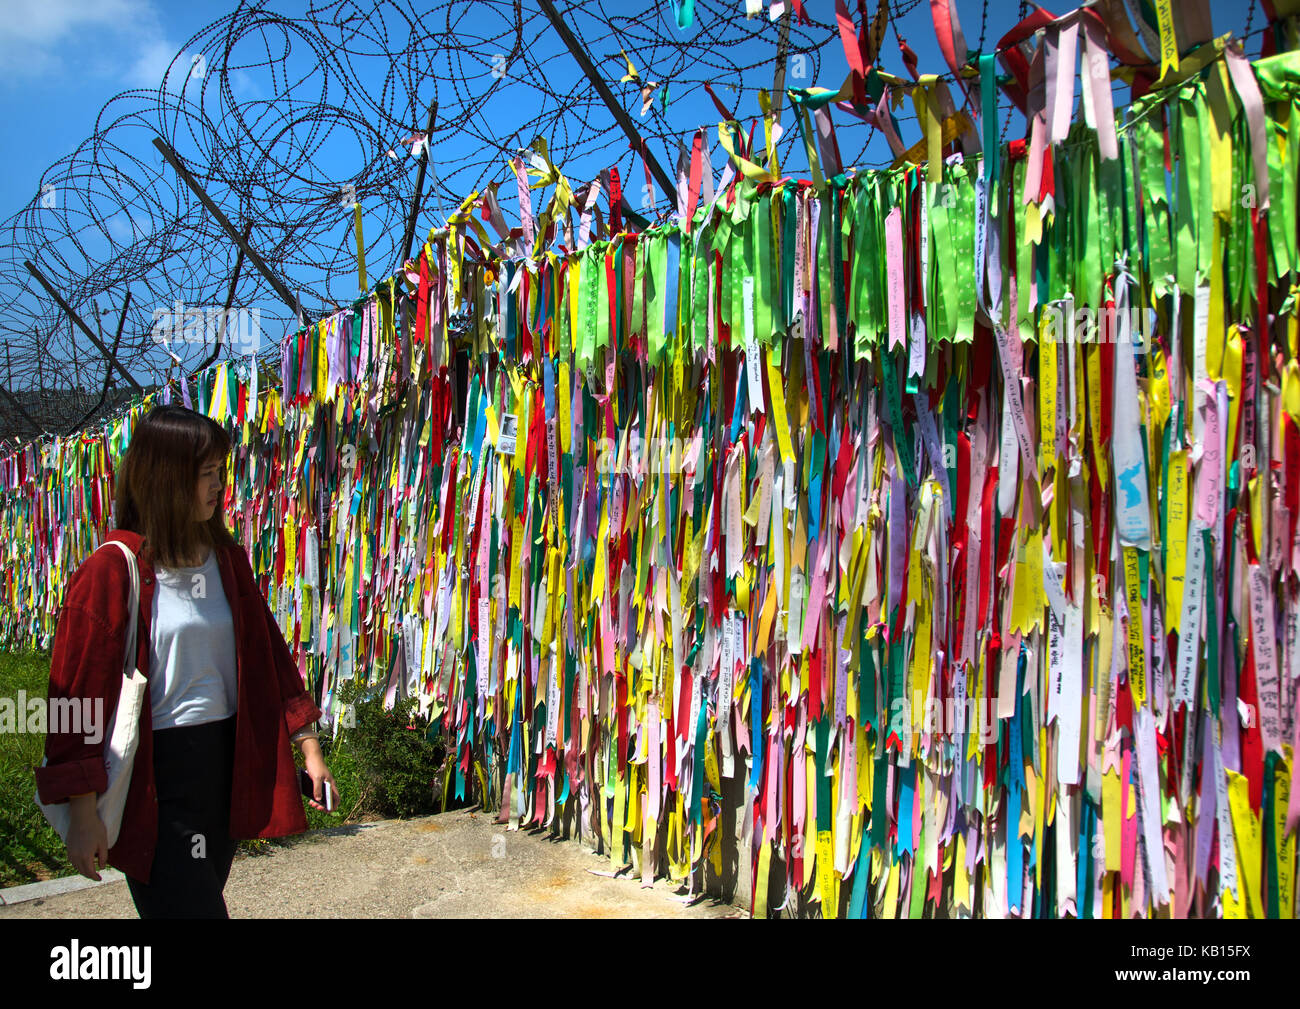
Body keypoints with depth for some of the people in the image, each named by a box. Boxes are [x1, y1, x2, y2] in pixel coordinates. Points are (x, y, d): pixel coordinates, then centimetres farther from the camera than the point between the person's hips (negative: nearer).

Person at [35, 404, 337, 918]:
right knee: (192, 908, -5)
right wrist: (83, 813, -12)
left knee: (203, 895, 17)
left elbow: (266, 652, 11)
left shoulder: (227, 559, 6)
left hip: (227, 763, 6)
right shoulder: (114, 570, -11)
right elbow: (78, 693, -11)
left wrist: (309, 747, 9)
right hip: (154, 777, -6)